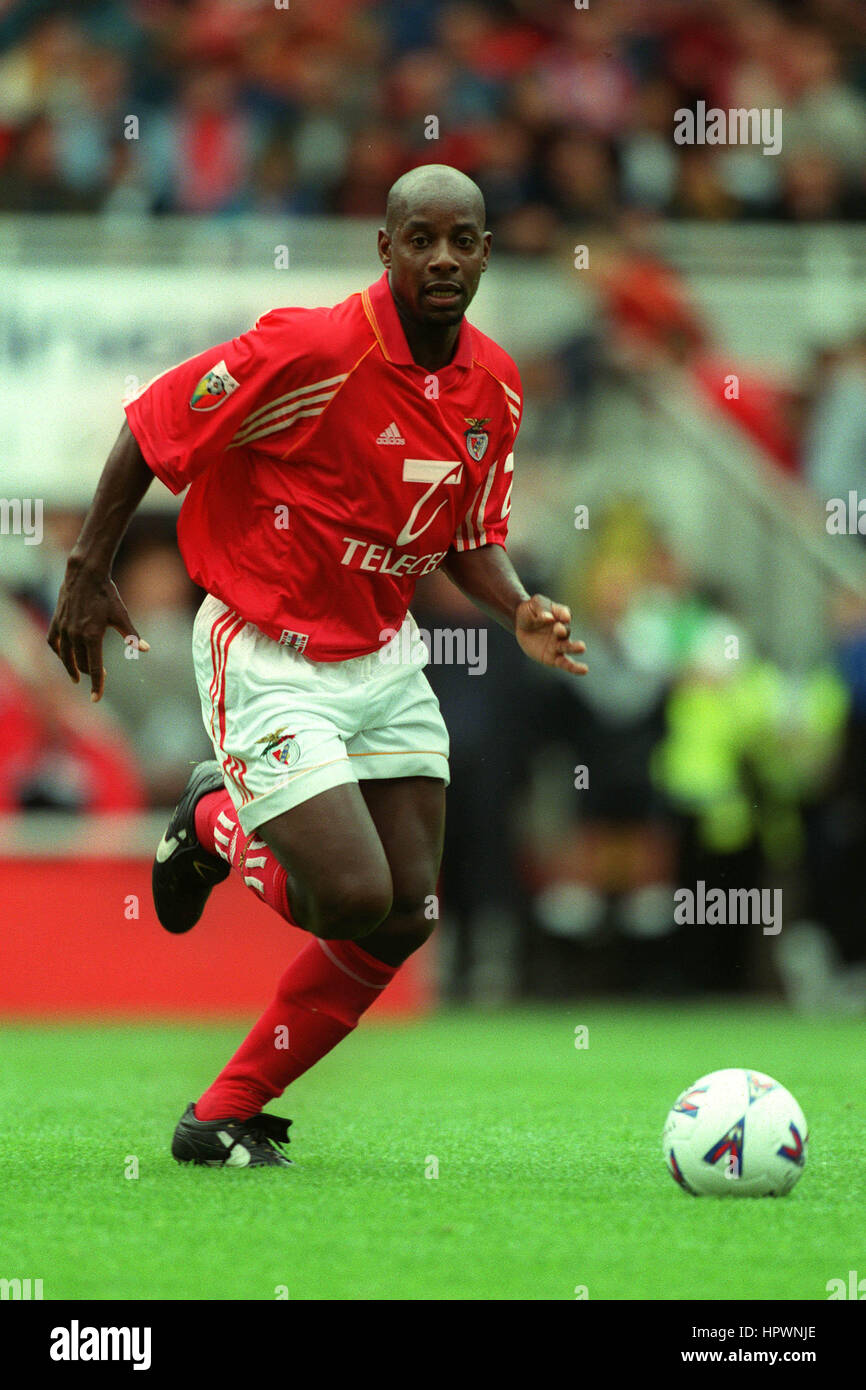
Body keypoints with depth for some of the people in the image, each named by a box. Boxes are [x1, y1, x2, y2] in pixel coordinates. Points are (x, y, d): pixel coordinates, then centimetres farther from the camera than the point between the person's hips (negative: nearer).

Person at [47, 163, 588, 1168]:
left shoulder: (494, 385, 0)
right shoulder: (315, 351, -22)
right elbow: (152, 425, -13)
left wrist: (520, 613, -7)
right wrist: (88, 574, -12)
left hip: (383, 655, 7)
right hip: (267, 658, -7)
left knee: (405, 916, 2)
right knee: (354, 896, -18)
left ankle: (224, 1118, 15)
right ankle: (215, 822, 16)